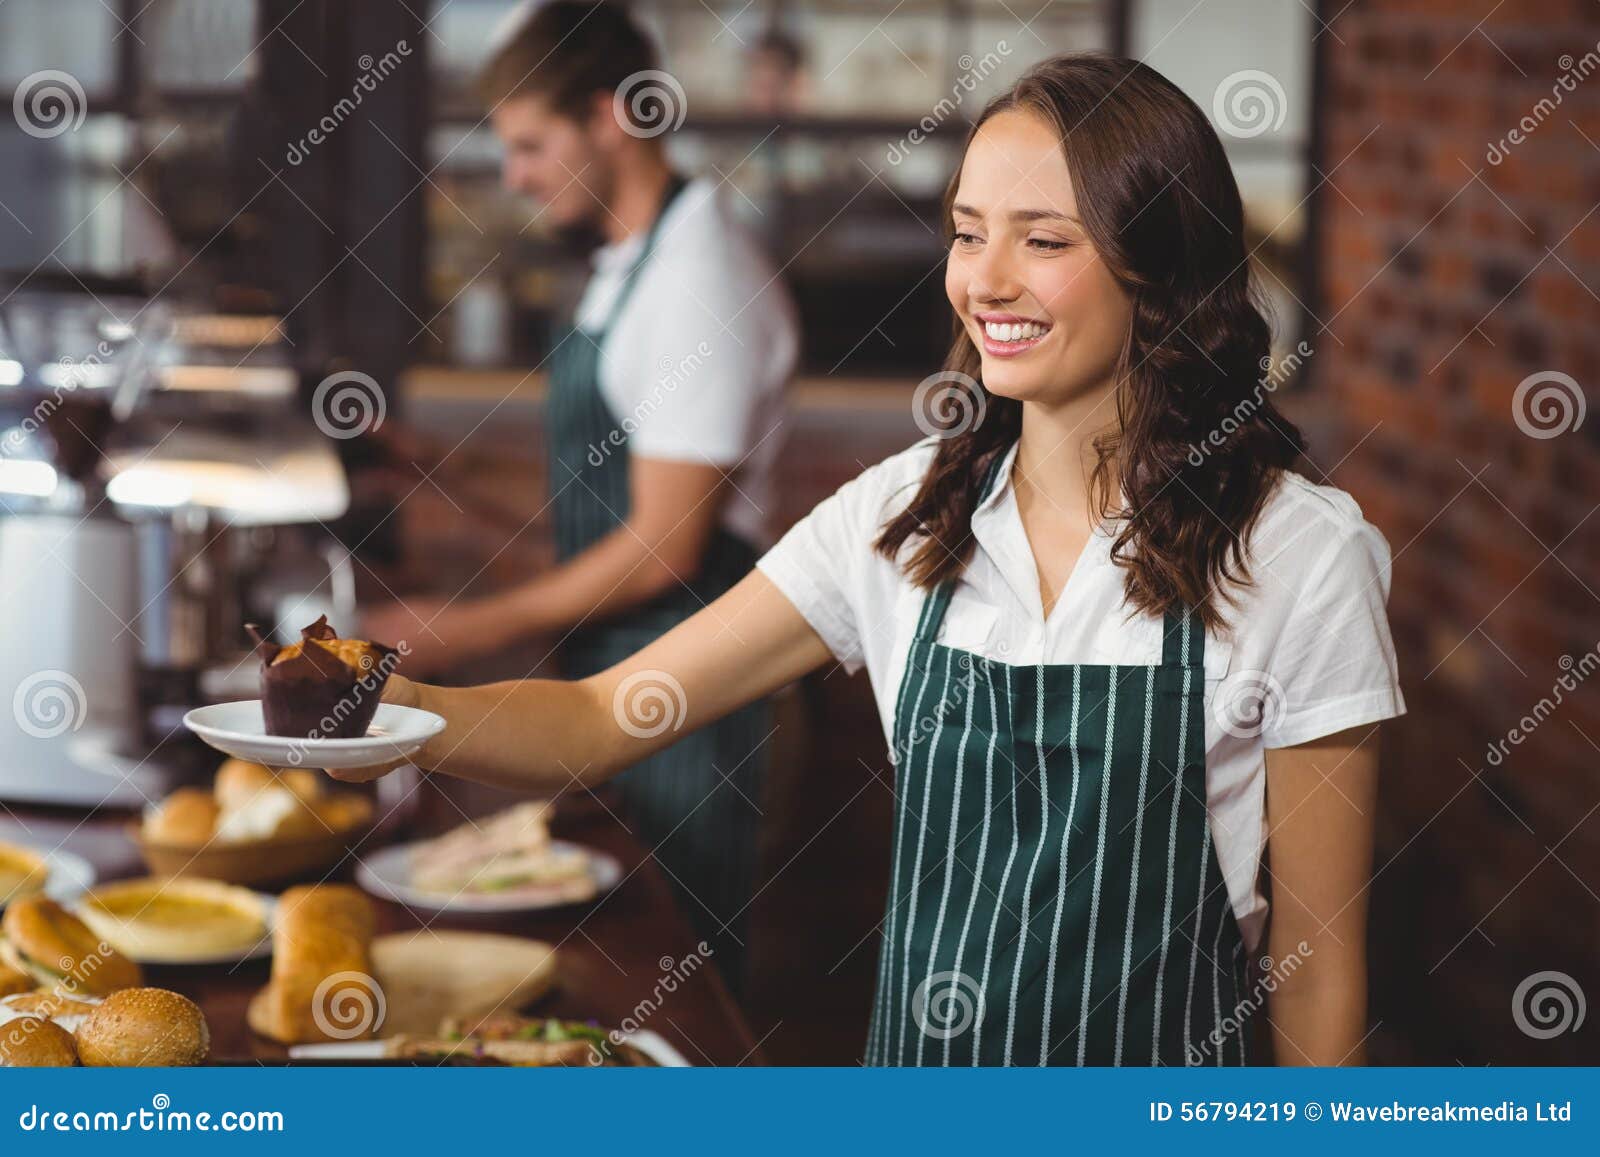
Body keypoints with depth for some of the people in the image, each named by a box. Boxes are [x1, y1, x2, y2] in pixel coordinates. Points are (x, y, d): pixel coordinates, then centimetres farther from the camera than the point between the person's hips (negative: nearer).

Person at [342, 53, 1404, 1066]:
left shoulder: (1299, 552, -13)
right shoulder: (903, 515, -2)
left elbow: (1318, 957, -8)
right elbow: (599, 722, -4)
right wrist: (397, 708, -21)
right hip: (915, 1059, 4)